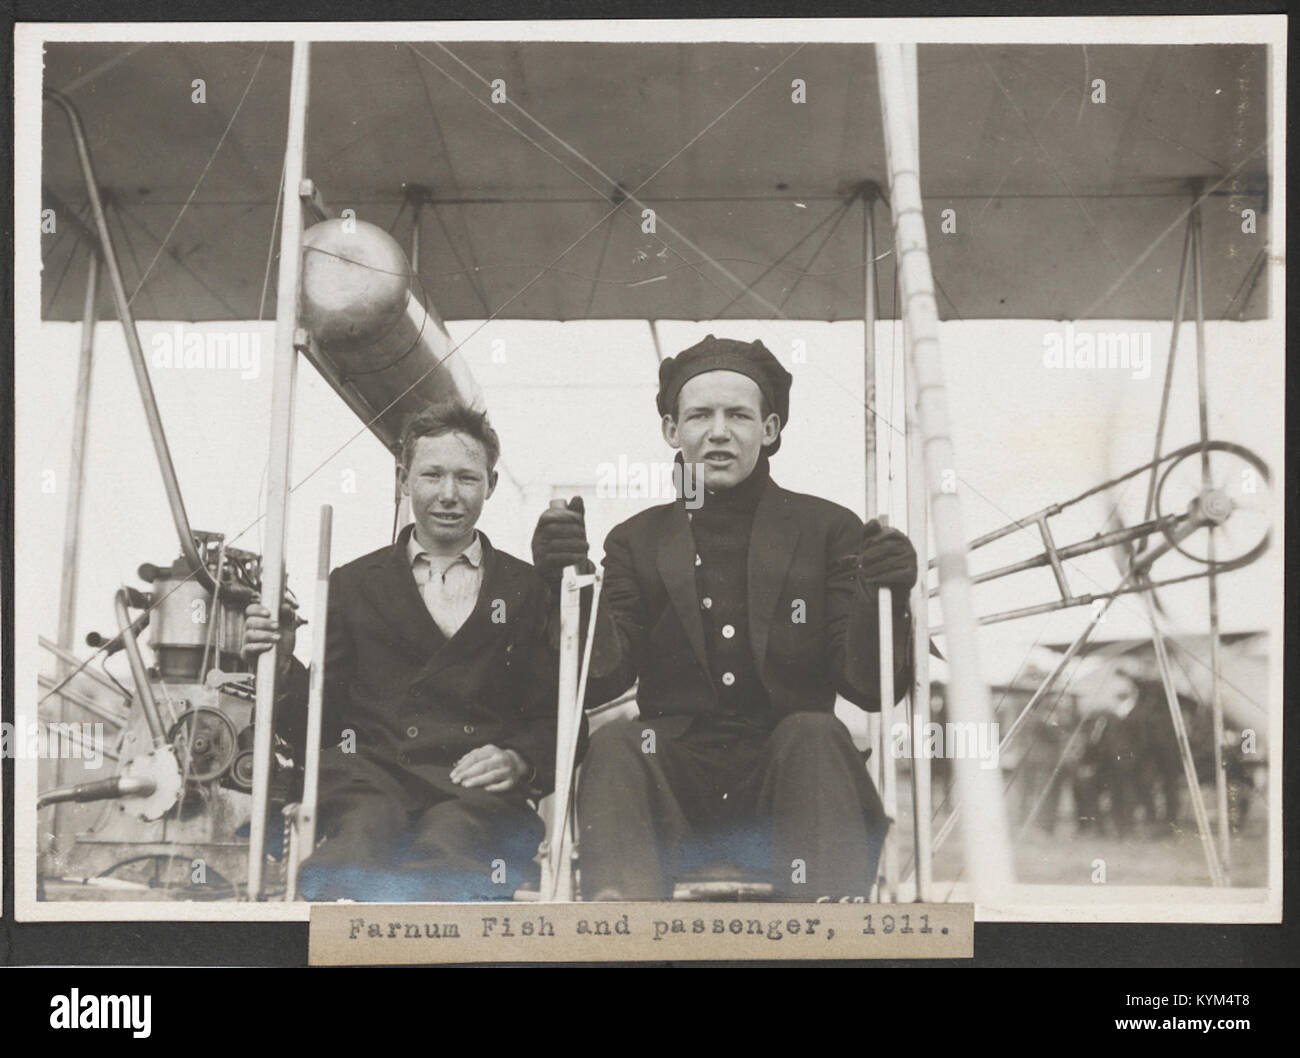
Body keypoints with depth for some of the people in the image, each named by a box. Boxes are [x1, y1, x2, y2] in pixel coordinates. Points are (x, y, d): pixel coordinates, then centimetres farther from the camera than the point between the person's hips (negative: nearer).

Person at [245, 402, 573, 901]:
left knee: (446, 845, -38)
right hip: (372, 774, 1)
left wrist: (519, 761, -7)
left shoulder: (528, 590, 17)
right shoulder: (353, 585, 20)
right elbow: (319, 723, 17)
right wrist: (281, 668, -3)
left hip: (477, 791, 0)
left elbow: (556, 717, 14)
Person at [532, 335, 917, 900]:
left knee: (814, 734, -31)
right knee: (614, 743, -28)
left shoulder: (830, 530, 9)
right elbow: (599, 680, 1)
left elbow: (870, 687, 2)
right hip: (675, 780, 1)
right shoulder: (637, 541, 13)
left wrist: (884, 597, -18)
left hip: (785, 778, -1)